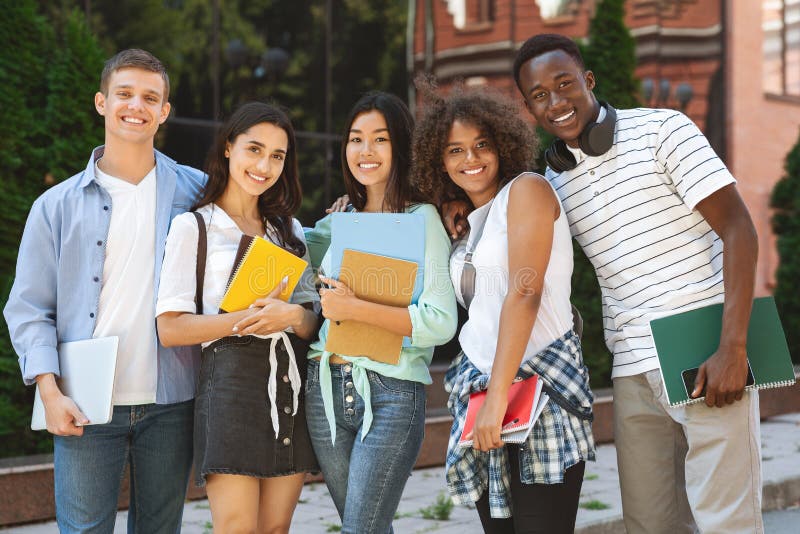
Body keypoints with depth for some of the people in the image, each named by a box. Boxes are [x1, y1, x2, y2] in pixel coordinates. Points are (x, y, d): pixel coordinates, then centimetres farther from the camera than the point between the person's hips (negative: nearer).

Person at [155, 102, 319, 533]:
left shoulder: (289, 231, 18)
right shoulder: (192, 227, 2)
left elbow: (313, 322, 12)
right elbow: (170, 328, -7)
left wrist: (291, 316, -12)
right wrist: (247, 318, -19)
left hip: (291, 387, 5)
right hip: (231, 381, -5)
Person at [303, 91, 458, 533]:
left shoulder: (422, 219, -4)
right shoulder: (337, 223, 13)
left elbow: (440, 323, -14)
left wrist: (355, 309, -18)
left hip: (391, 393, -6)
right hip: (325, 389, 6)